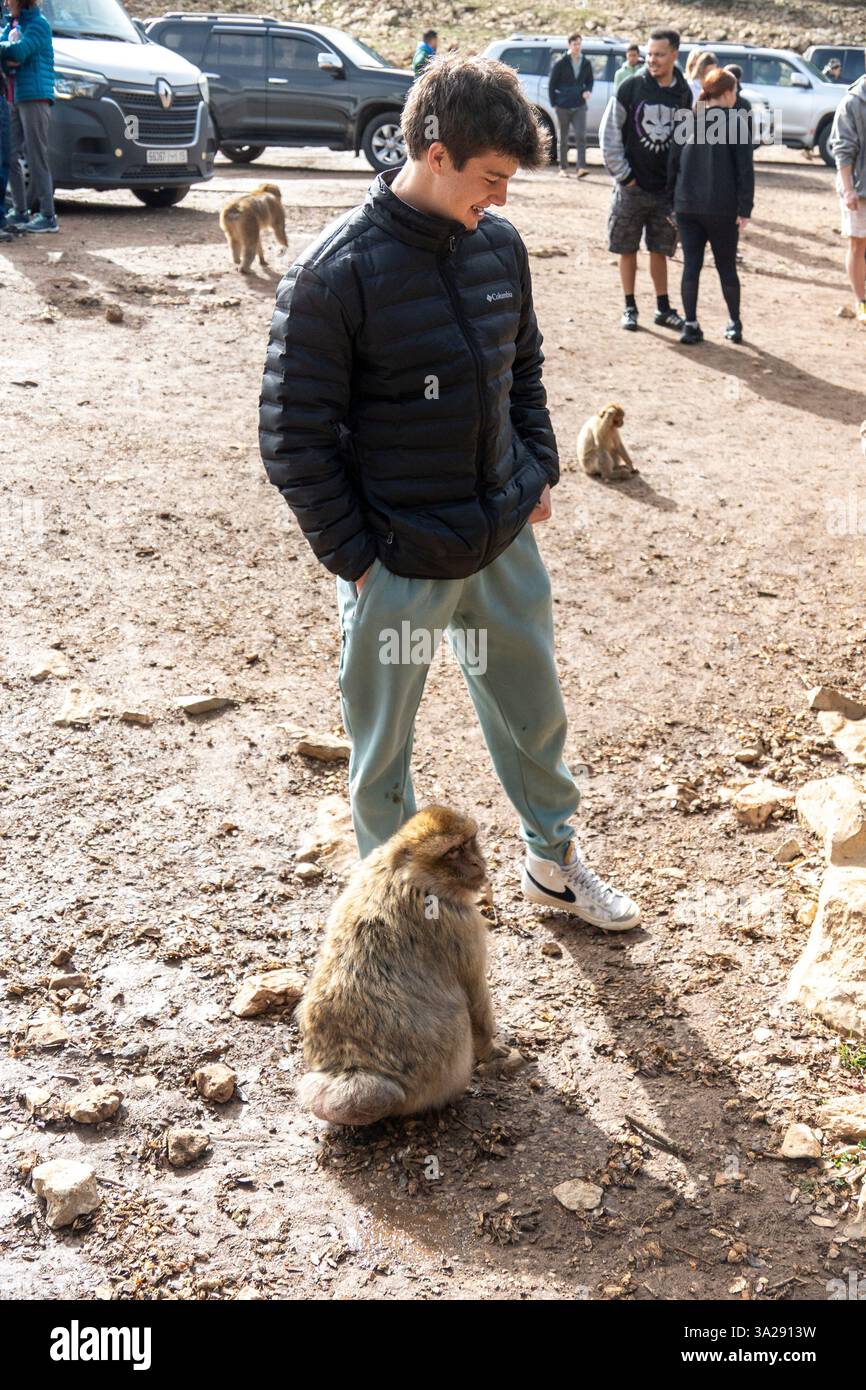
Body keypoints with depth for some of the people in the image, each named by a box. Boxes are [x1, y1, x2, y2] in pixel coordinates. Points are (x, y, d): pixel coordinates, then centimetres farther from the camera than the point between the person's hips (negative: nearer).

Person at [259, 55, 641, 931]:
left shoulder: (497, 244, 0)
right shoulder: (334, 273, -18)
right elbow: (293, 435, -14)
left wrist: (538, 472, 10)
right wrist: (351, 554, -12)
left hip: (506, 542, 6)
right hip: (396, 563, -5)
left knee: (533, 708, 20)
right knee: (382, 745, 11)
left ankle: (553, 862, 45)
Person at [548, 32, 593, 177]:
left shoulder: (586, 63, 6)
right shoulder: (560, 63, -3)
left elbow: (589, 81, 18)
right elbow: (552, 85, 0)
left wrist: (587, 91, -4)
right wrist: (554, 104, -4)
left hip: (579, 106, 2)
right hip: (563, 106, -2)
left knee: (581, 136, -11)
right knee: (563, 139, 7)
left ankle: (581, 168, -16)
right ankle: (563, 168, 16)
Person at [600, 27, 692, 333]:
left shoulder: (683, 94, 3)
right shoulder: (631, 87, -6)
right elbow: (609, 132, -5)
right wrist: (622, 174, -9)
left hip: (666, 189, 2)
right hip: (631, 187, -2)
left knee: (660, 250, 9)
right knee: (627, 249, 4)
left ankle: (663, 308, 19)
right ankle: (630, 308, 15)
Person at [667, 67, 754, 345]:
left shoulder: (687, 122, 4)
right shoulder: (736, 124, -6)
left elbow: (672, 163, 6)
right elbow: (745, 170, -9)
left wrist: (673, 201, 12)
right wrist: (744, 209, -5)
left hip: (686, 207, 2)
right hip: (722, 209, -2)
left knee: (691, 265, 5)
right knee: (726, 266, 10)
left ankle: (691, 325, 1)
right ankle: (735, 324, 19)